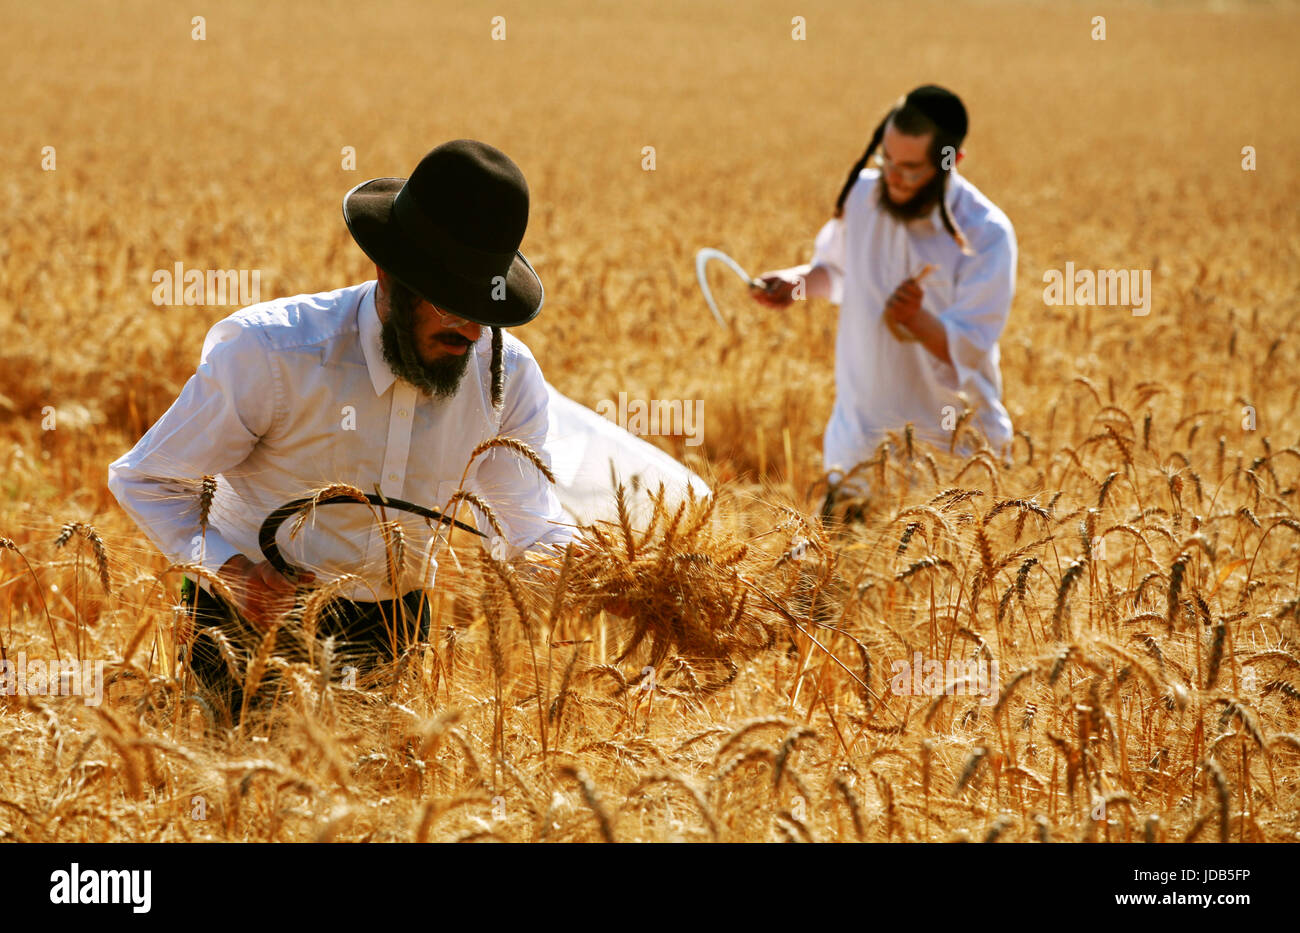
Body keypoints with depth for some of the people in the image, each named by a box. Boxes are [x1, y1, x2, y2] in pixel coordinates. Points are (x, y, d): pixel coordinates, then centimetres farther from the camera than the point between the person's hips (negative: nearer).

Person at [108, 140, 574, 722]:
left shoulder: (507, 374, -9)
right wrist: (234, 573, -27)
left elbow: (530, 535, -2)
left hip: (392, 631, 4)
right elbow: (143, 480, -10)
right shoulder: (267, 353, -20)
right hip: (252, 624, -4)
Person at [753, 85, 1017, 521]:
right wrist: (798, 280, -3)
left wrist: (918, 320, -38)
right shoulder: (862, 195, -3)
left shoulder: (987, 235, -17)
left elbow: (970, 351, -20)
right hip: (859, 433, 4)